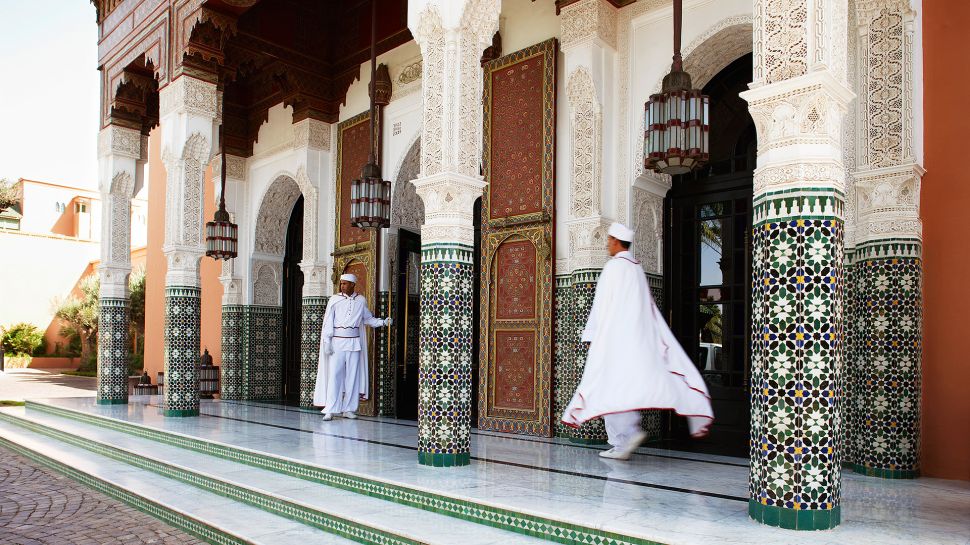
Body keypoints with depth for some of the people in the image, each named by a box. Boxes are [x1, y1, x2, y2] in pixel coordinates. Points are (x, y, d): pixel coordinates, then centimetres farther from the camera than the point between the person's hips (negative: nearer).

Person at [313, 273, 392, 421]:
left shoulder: (361, 300, 6)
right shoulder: (334, 300, 0)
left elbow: (368, 319, 17)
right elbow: (328, 322, -1)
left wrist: (383, 322, 2)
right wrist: (327, 342, -8)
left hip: (354, 342, 3)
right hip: (337, 342, -2)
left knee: (352, 376, 3)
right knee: (335, 375, -8)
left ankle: (349, 409, 10)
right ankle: (330, 410, -6)